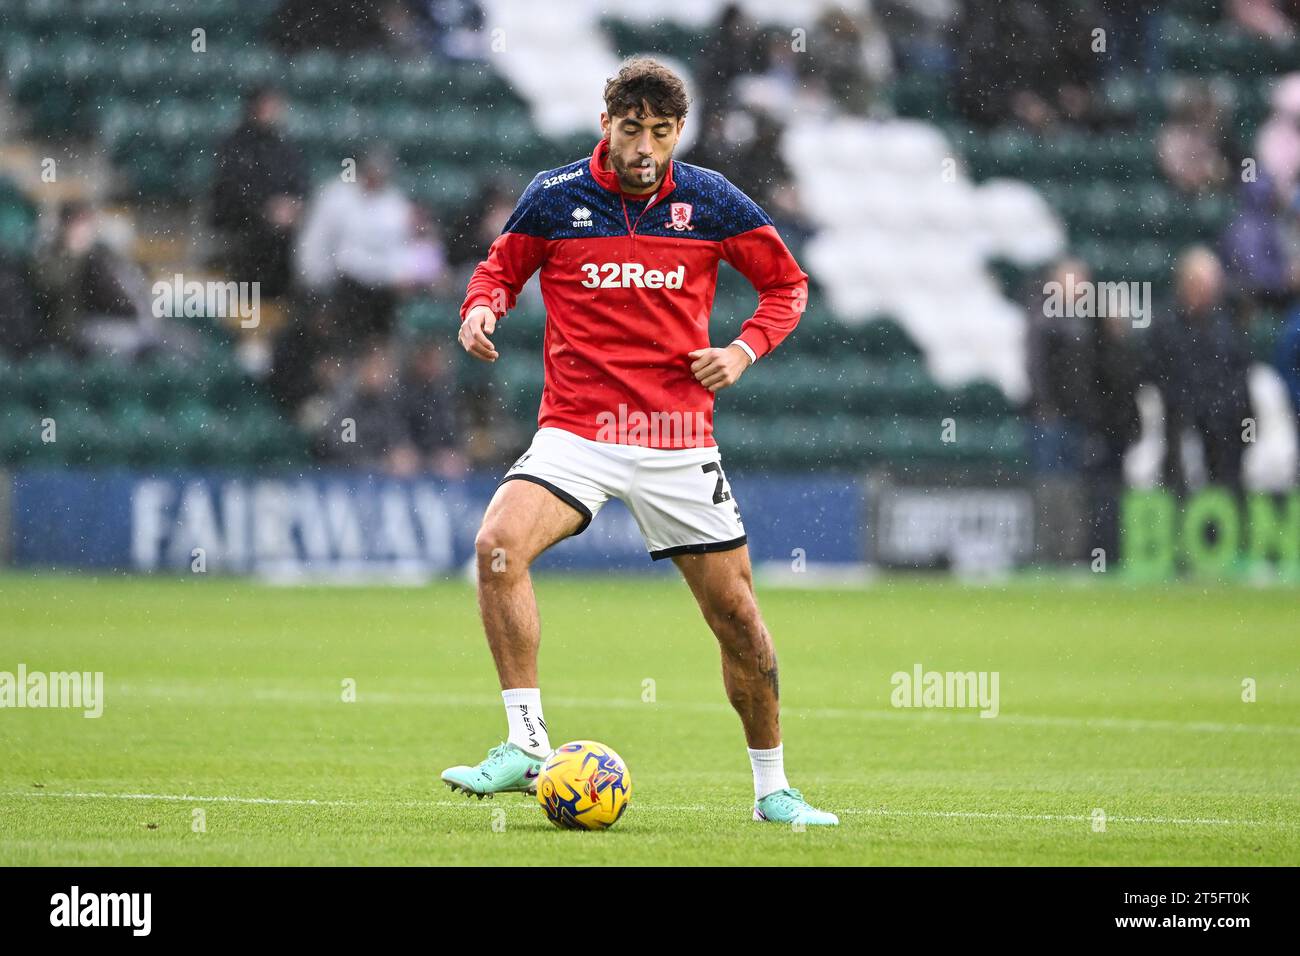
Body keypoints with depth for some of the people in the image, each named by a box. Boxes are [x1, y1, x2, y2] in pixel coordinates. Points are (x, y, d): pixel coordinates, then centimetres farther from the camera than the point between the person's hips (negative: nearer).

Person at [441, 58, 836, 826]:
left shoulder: (709, 201, 0)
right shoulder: (555, 197, -1)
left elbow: (787, 283, 11)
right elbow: (503, 266, 15)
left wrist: (744, 350, -6)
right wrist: (482, 306, -8)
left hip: (679, 439, 1)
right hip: (576, 433, -1)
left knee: (735, 611, 4)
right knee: (498, 545, -27)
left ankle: (773, 788, 23)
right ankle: (527, 745, -20)